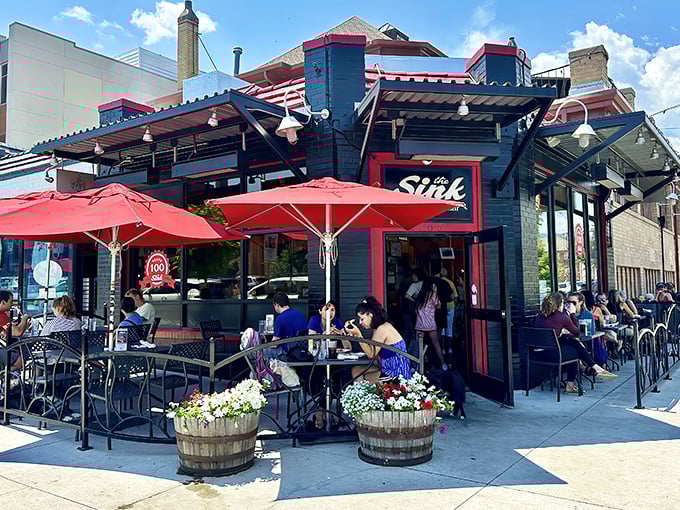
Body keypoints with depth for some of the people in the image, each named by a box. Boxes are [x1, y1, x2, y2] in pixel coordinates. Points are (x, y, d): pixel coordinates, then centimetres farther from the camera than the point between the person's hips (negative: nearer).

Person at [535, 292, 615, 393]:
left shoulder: (540, 316, 9)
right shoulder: (562, 317, -8)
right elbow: (577, 332, 8)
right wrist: (572, 314, 12)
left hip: (540, 351, 6)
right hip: (552, 353, -6)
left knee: (573, 343, 18)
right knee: (576, 351, 18)